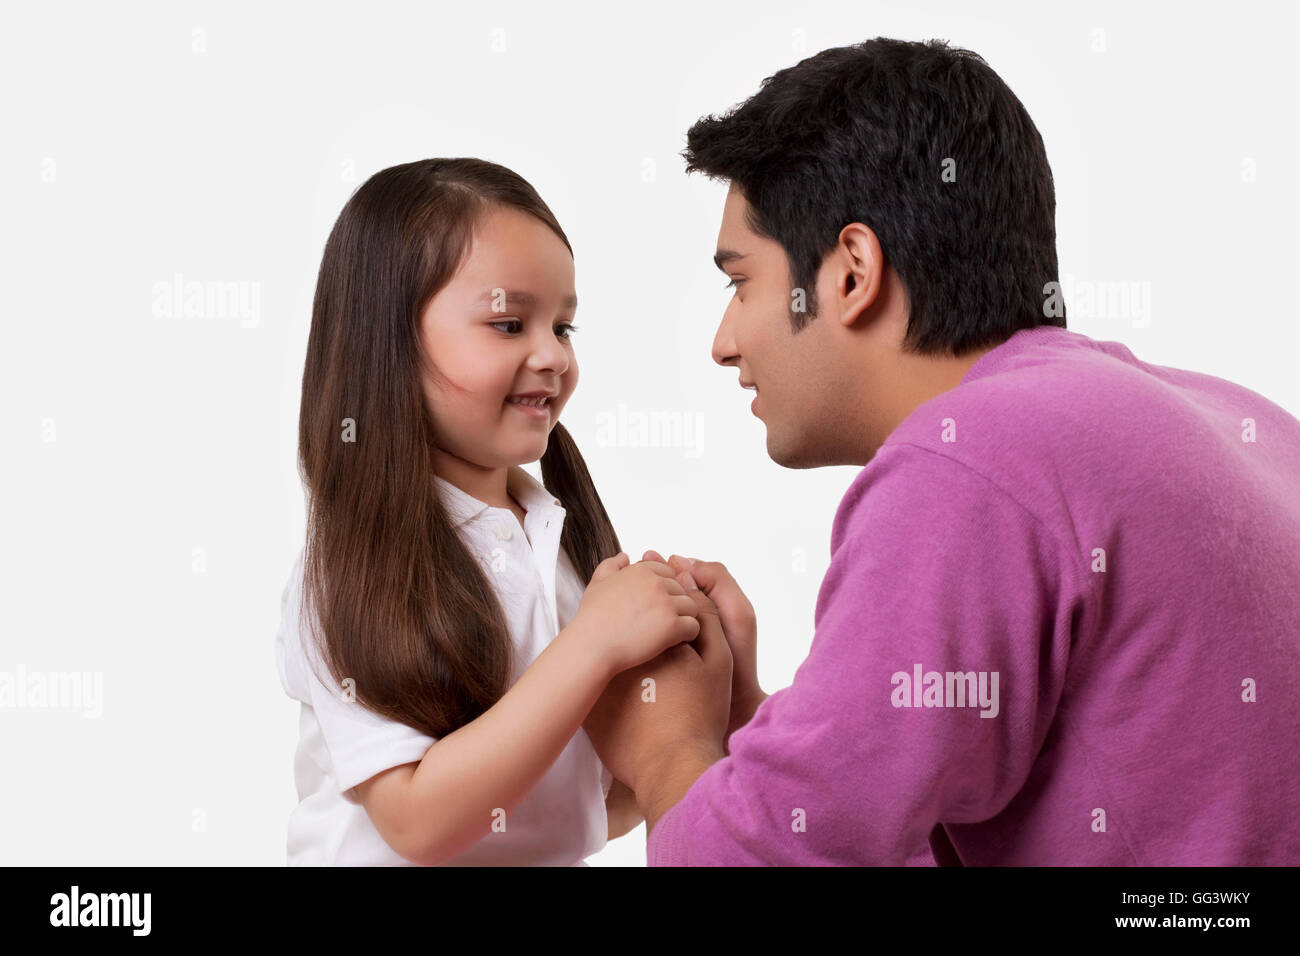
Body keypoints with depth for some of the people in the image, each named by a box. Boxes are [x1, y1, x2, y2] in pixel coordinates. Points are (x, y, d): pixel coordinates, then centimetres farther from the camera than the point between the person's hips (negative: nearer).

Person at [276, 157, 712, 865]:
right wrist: (593, 644, -28)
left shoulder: (568, 537, -3)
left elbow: (595, 807, 3)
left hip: (562, 857, 5)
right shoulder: (350, 570, -18)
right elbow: (419, 822, -26)